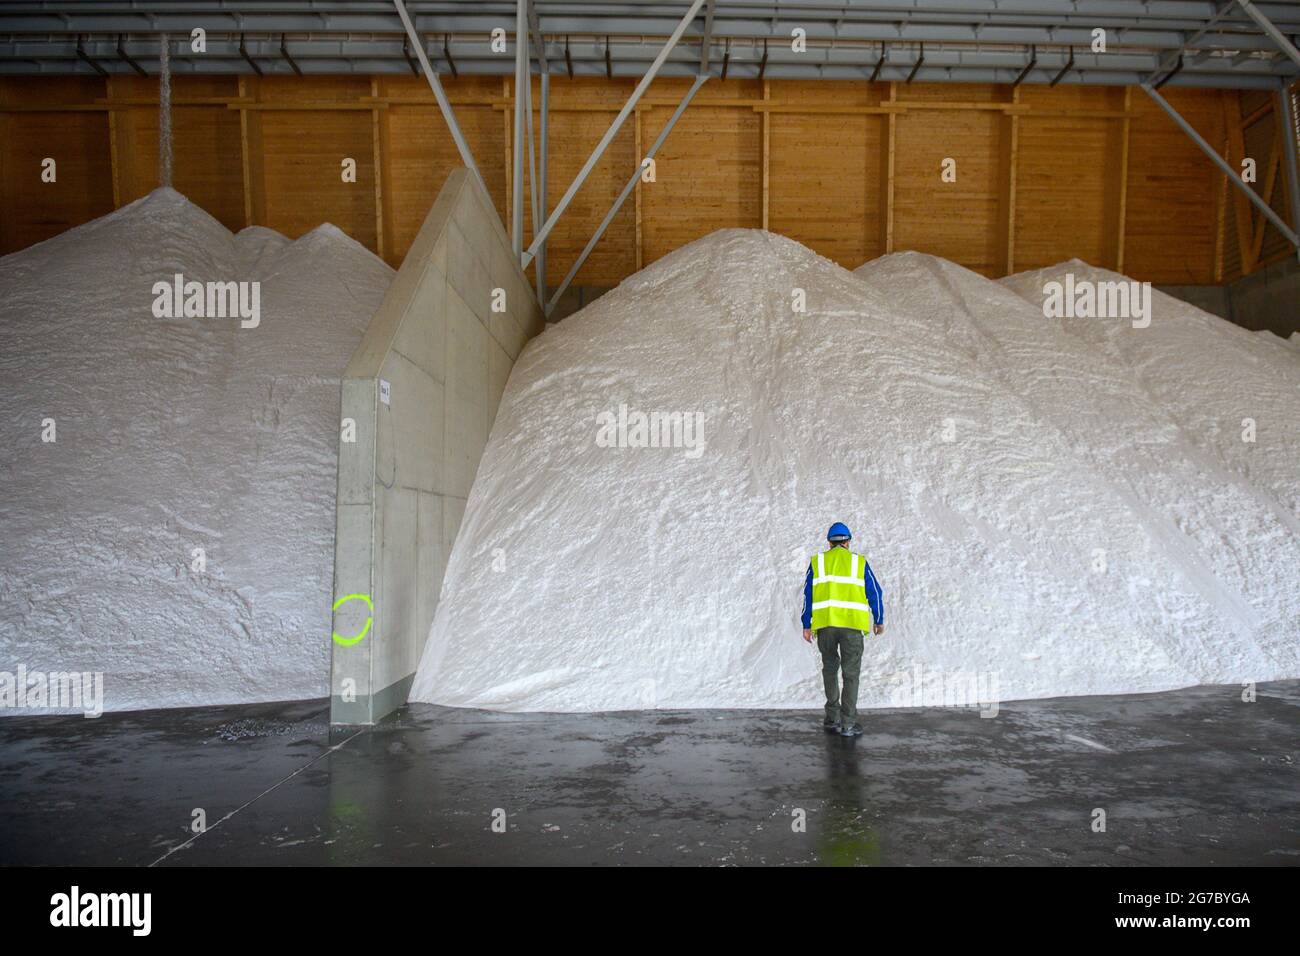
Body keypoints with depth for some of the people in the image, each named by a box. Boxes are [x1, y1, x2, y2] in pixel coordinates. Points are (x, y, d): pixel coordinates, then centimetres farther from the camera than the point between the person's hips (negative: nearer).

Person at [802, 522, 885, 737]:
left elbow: (808, 595, 5)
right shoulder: (859, 562, 8)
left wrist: (806, 625, 8)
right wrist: (879, 621, 21)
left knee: (830, 668, 18)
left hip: (824, 624, 1)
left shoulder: (817, 562, 9)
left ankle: (833, 718, 17)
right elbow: (875, 593, 8)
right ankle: (847, 724, 3)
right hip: (852, 625, -1)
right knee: (851, 674, 5)